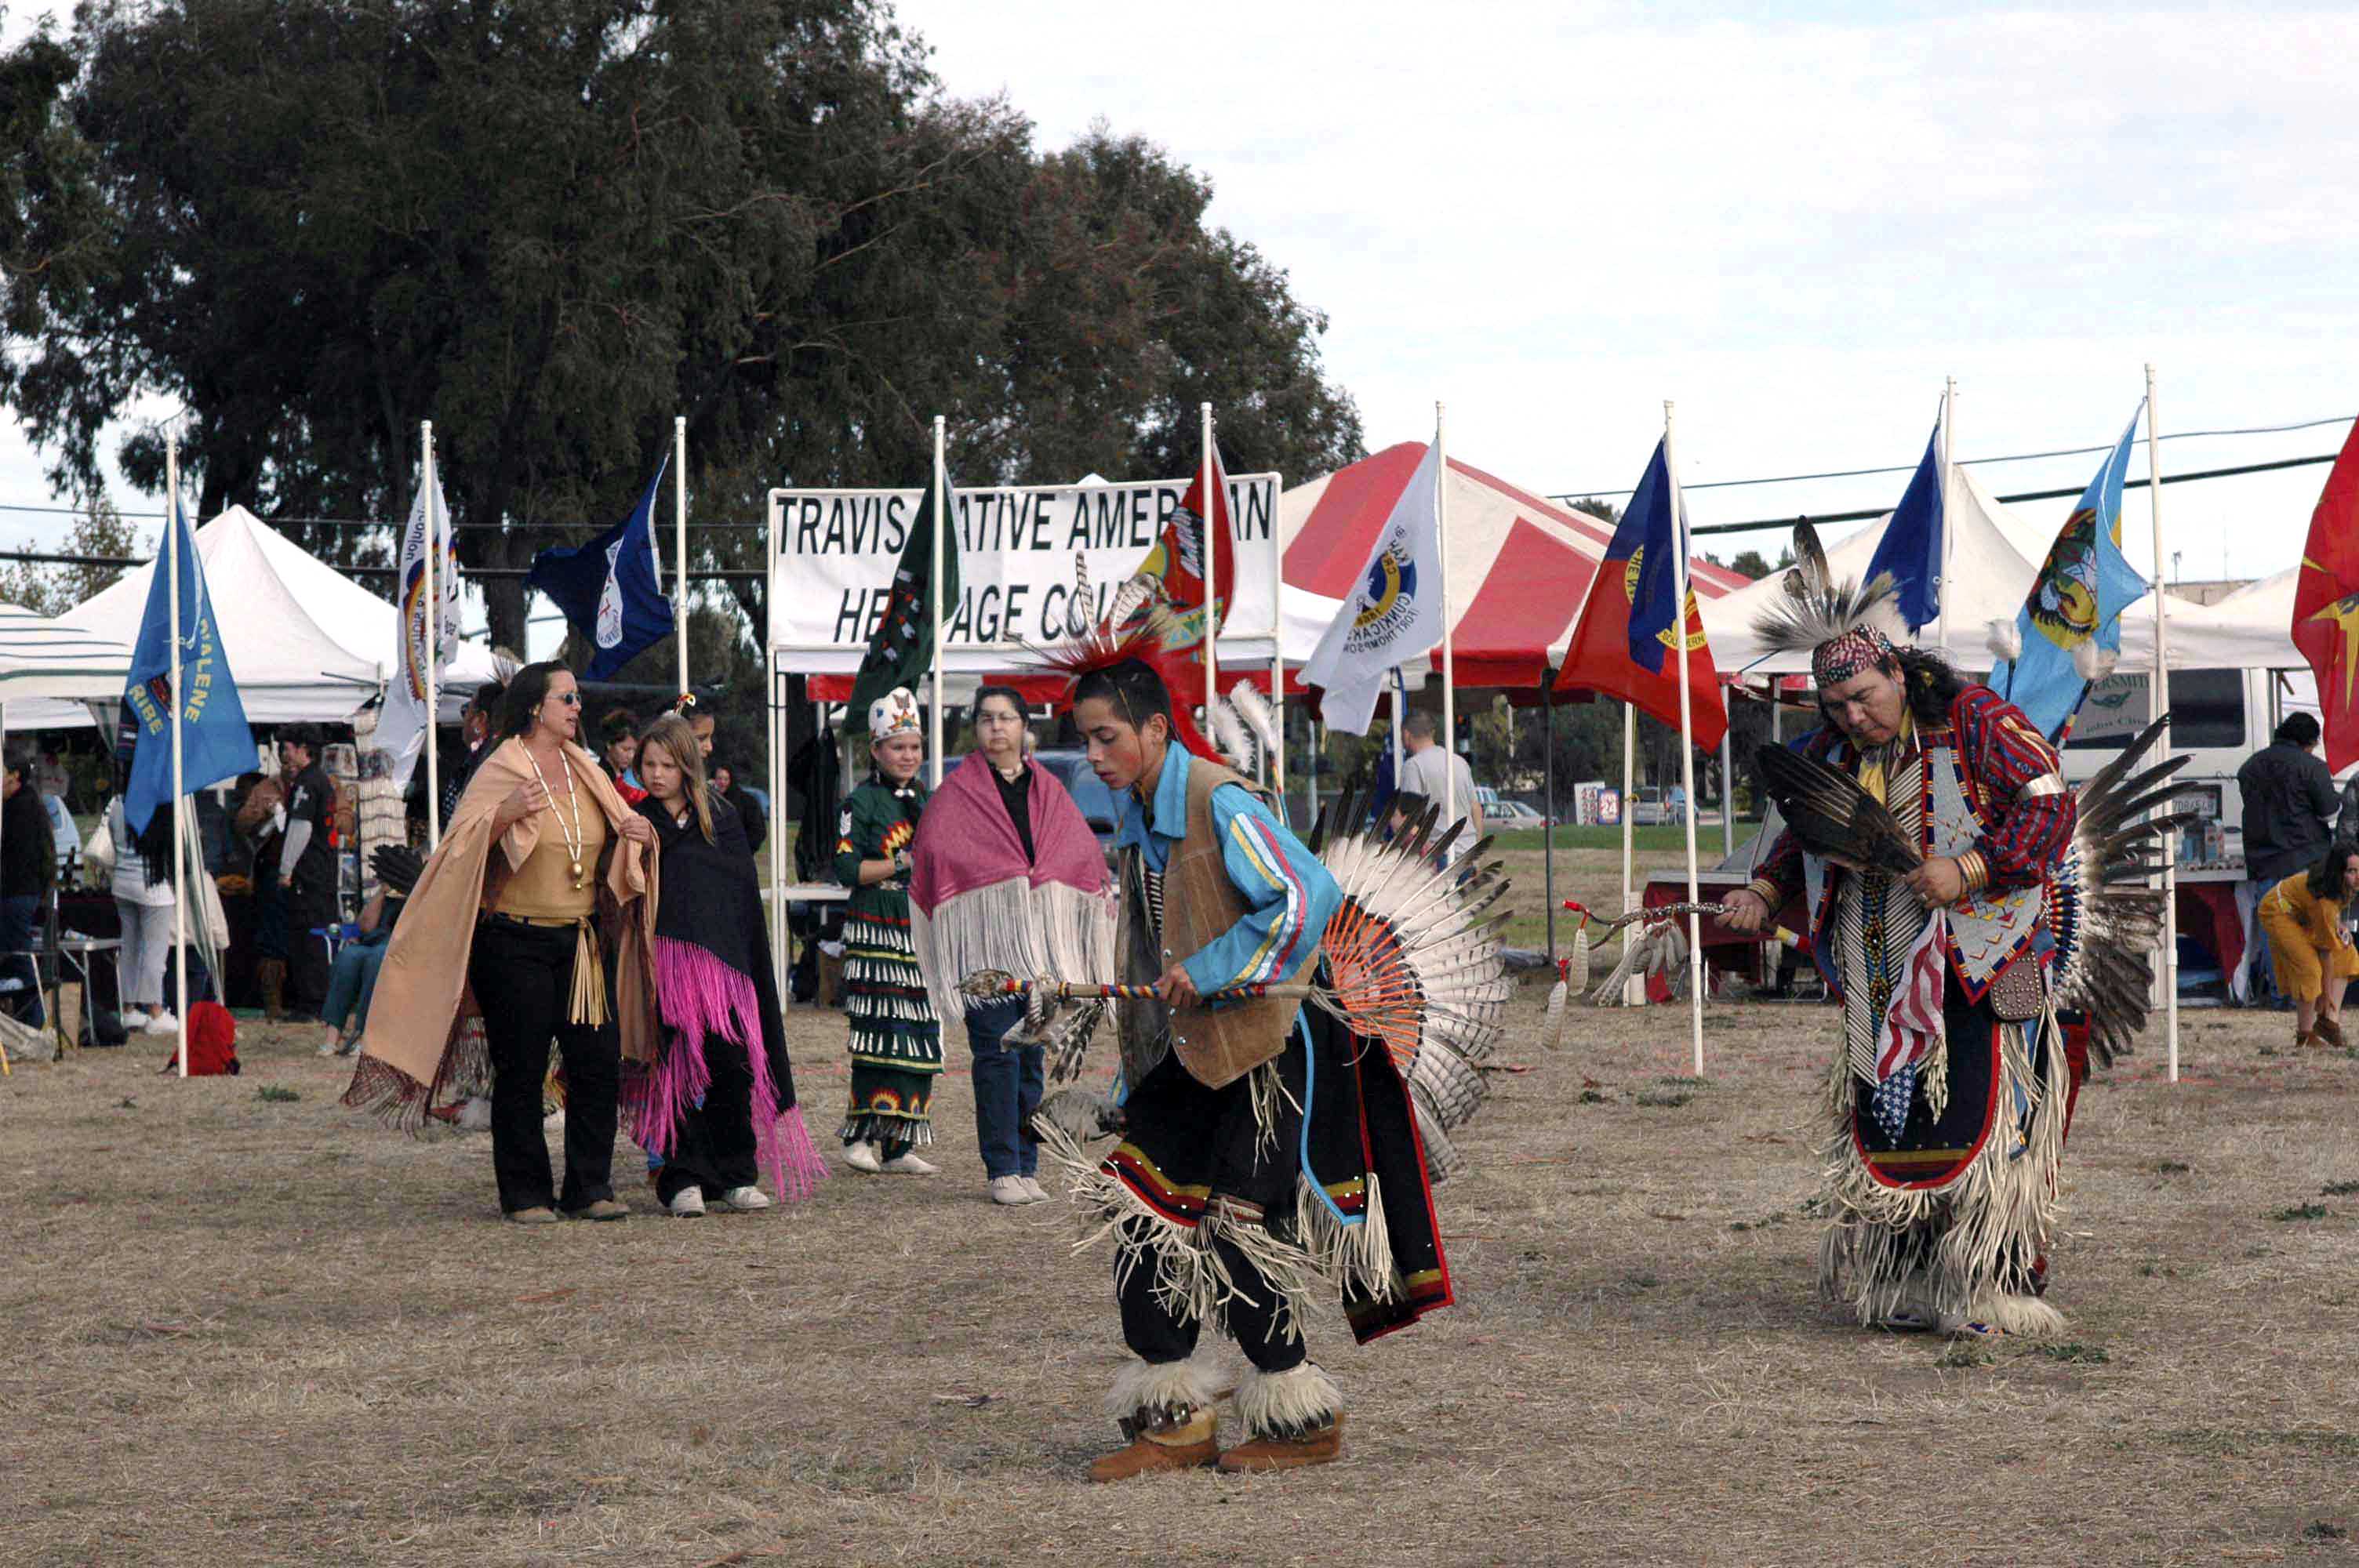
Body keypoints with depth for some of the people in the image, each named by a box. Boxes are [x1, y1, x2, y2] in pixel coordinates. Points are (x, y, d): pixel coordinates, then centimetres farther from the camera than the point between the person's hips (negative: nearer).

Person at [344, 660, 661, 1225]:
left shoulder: (583, 769, 11)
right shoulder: (501, 770, -7)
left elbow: (612, 834, 22)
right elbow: (462, 845, -14)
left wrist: (637, 835, -1)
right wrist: (505, 815, -31)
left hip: (582, 940, 6)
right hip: (515, 941, -6)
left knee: (599, 1062, 2)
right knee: (521, 1071, -2)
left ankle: (589, 1189, 10)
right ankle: (525, 1195, 6)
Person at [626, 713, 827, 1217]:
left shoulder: (721, 820, 12)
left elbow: (746, 897, 10)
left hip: (720, 963, 1)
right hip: (665, 963, -1)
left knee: (733, 1067, -4)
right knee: (676, 1072, -3)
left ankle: (735, 1175, 6)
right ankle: (684, 1180, 2)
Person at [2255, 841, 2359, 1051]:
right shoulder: (2324, 901, -40)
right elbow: (2326, 950, -31)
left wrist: (2338, 926, -7)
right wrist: (2326, 995, -23)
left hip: (2303, 913, 9)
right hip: (2279, 913, -9)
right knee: (2309, 967, -24)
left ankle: (2330, 1019, -5)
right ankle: (2305, 1037, -13)